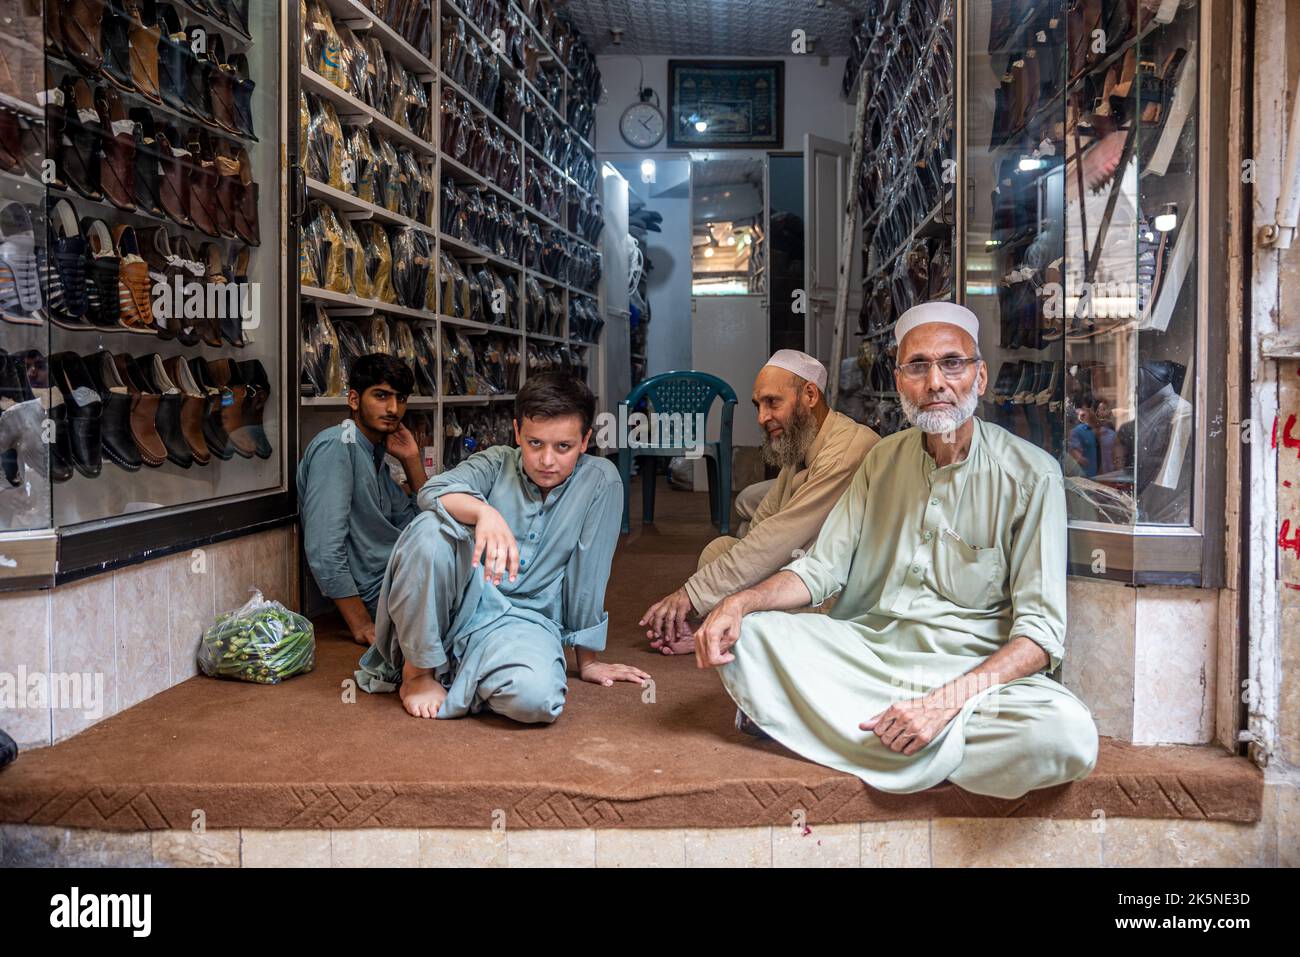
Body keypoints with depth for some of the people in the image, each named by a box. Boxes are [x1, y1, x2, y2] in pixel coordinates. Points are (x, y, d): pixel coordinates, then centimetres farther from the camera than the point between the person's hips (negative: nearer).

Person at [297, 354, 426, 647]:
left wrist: (411, 460, 7)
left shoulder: (375, 455, 15)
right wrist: (362, 626, -23)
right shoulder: (336, 446, -13)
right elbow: (324, 552, -22)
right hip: (378, 593, -10)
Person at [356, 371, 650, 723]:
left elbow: (588, 576, -2)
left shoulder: (600, 480, -4)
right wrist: (484, 511, -42)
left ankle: (453, 677, -4)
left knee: (536, 696, -37)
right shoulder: (497, 463, 1)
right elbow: (433, 490, -20)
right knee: (431, 529, -30)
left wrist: (587, 660, 4)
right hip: (464, 597, 2)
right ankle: (419, 670, -9)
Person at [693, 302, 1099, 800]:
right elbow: (822, 567, 6)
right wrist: (740, 603, -14)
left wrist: (945, 700, -28)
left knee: (1070, 735, -34)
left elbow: (1039, 629, -12)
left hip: (973, 668, -2)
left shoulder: (1030, 474, -6)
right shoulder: (884, 459, 9)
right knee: (740, 635, -18)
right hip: (865, 647, 2)